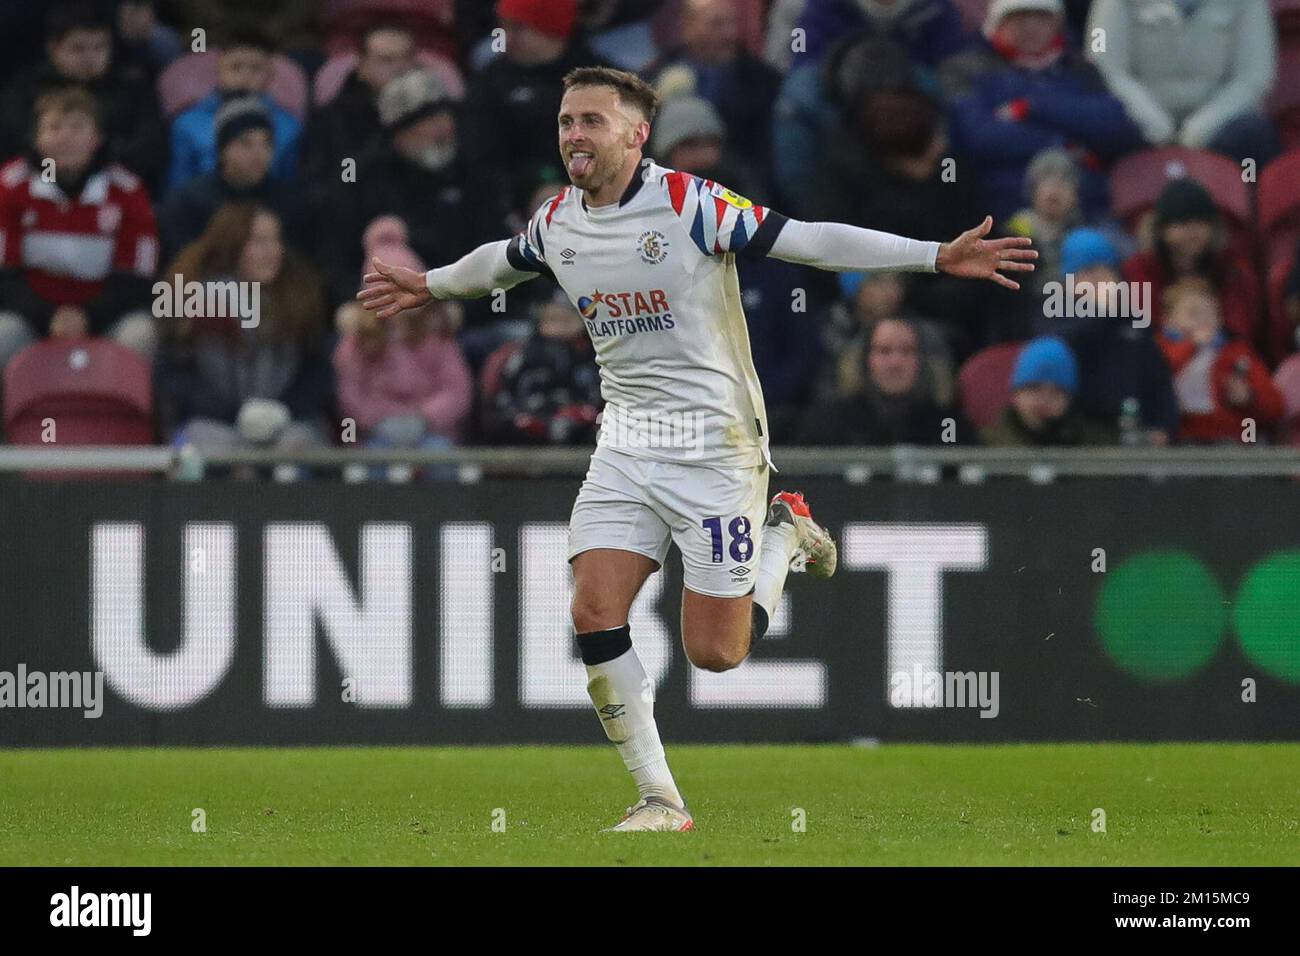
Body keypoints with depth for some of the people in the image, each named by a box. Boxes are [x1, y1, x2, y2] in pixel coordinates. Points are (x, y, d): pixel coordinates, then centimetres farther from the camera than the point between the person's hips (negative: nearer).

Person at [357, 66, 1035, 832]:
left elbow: (810, 240, -20)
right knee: (595, 614, -11)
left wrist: (937, 257, -27)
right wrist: (432, 286, 43)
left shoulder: (689, 204, -17)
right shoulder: (557, 222, 2)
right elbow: (503, 261, 26)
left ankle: (787, 535, 26)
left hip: (715, 444, -5)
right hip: (626, 446, 5)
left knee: (715, 652, -5)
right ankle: (660, 800, 1)